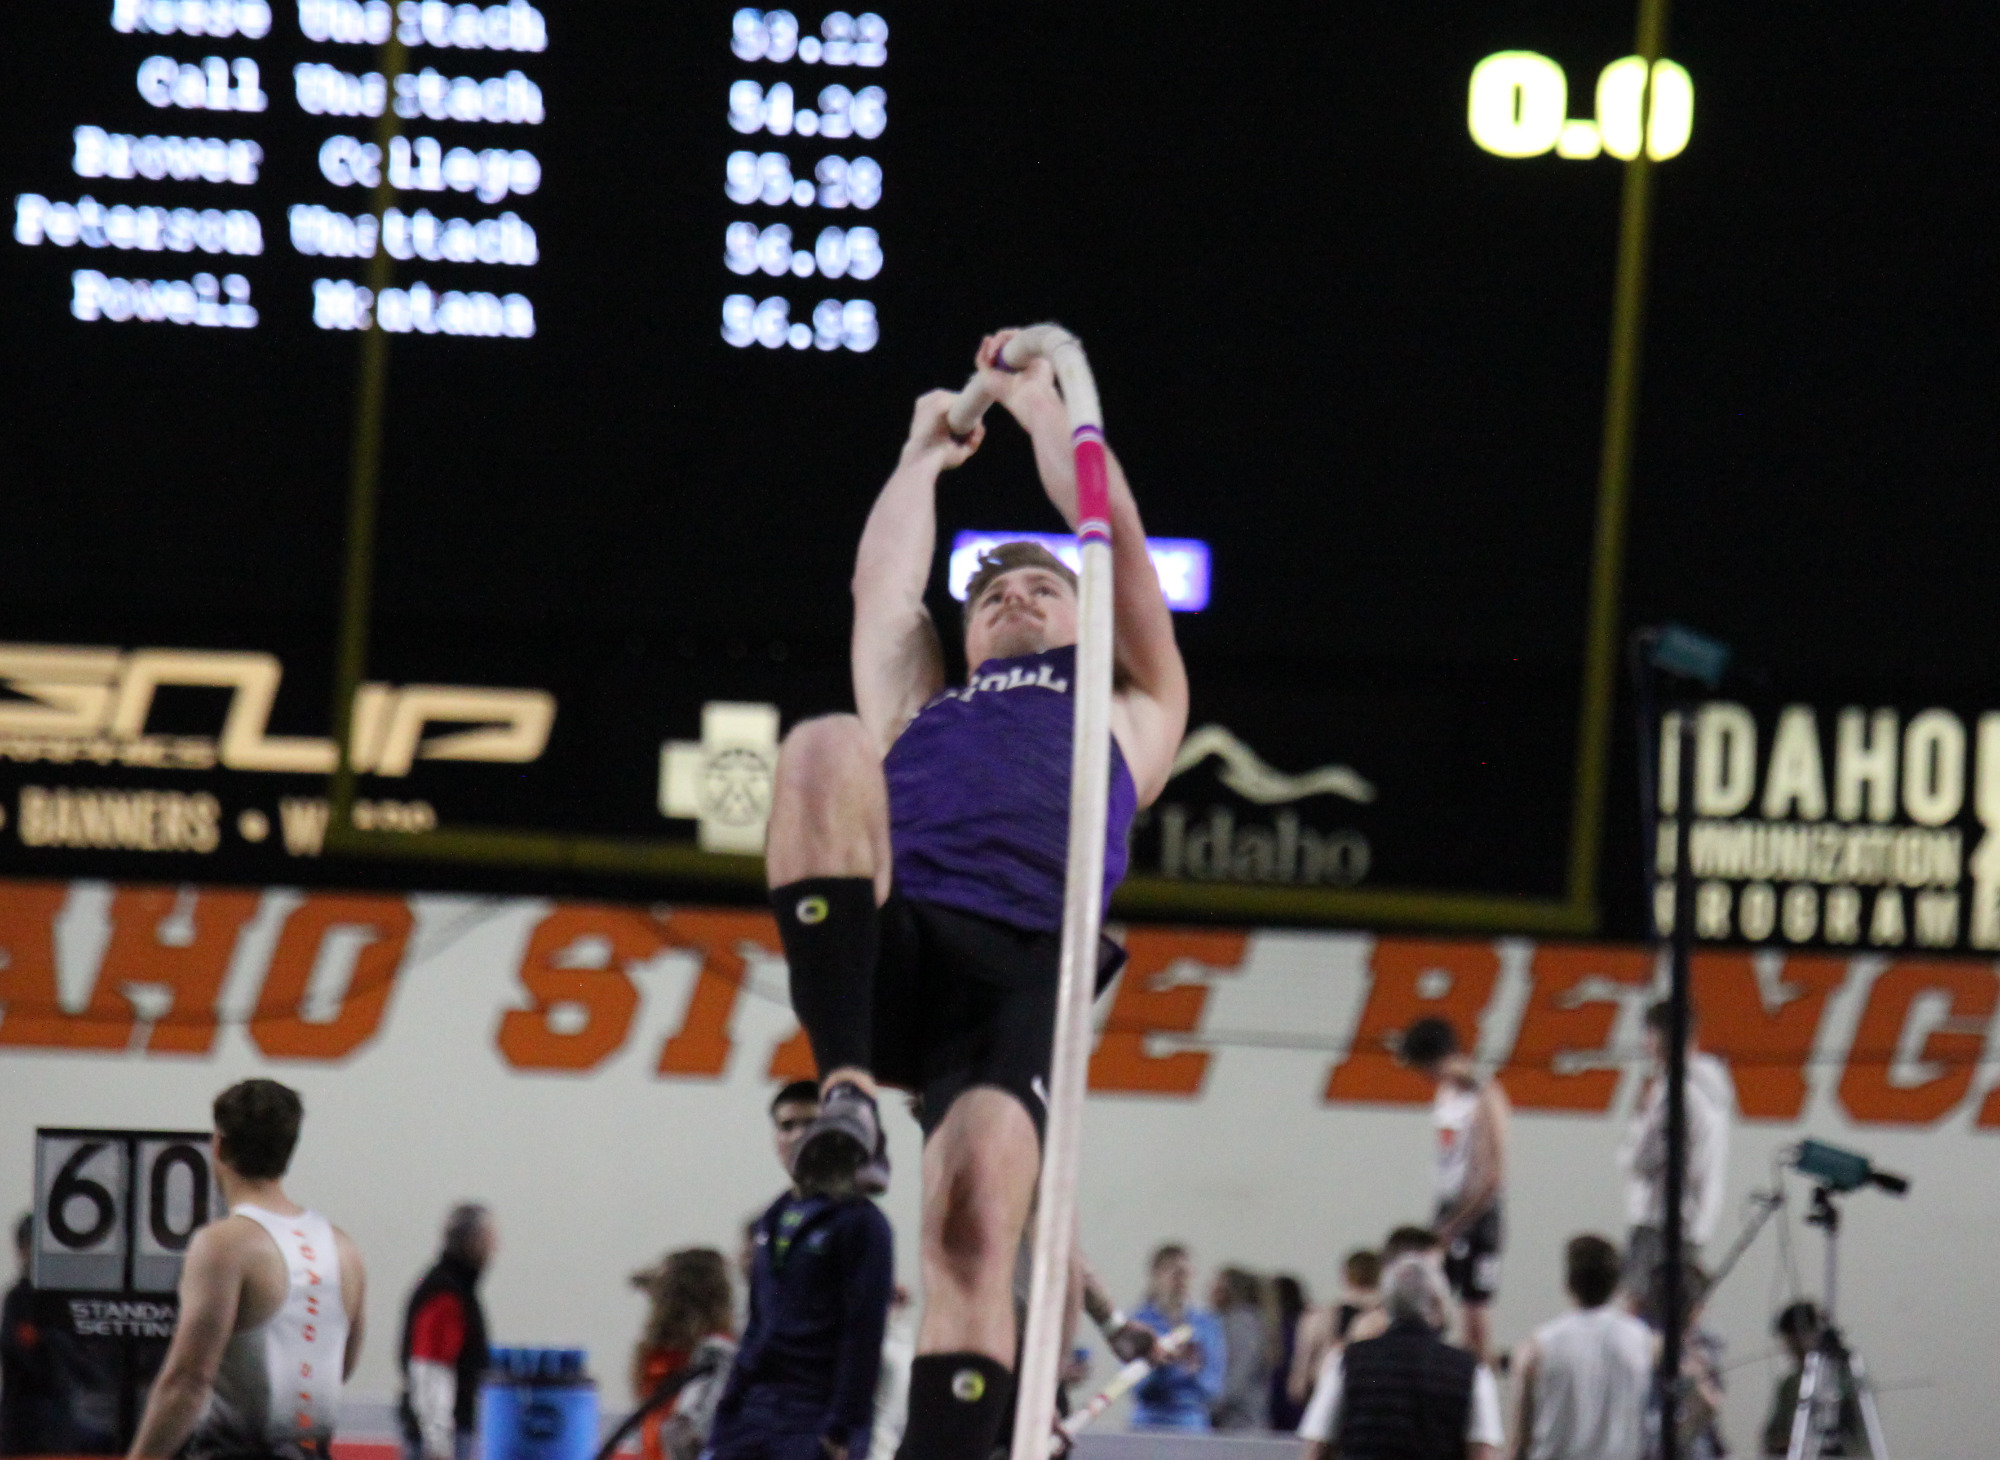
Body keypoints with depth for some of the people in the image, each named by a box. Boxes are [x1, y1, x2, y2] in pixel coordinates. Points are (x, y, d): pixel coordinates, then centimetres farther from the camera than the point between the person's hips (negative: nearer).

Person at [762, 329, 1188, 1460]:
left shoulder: (1135, 715, 37)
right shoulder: (917, 713, 42)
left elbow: (1116, 536, 33)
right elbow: (883, 587, 39)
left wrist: (1043, 407, 43)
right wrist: (928, 451, 53)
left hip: (1020, 970, -1)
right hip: (889, 950, 1)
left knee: (975, 1212, -28)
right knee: (825, 749, -30)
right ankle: (848, 1086, -40)